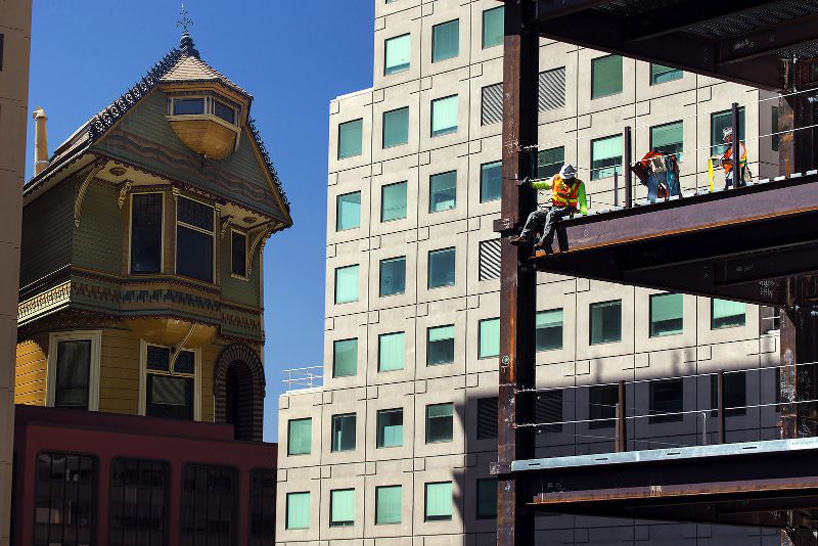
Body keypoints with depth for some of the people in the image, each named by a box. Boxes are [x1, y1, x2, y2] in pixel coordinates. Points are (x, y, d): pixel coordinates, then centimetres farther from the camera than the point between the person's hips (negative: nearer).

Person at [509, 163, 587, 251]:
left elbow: (582, 201, -1)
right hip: (554, 208, 6)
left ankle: (545, 241, -45)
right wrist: (531, 184, 10)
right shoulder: (556, 179, 10)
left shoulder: (579, 184, 0)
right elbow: (544, 184, 24)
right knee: (534, 215, -10)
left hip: (567, 210, -6)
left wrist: (584, 214, -14)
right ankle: (525, 237, -21)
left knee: (551, 215, -35)